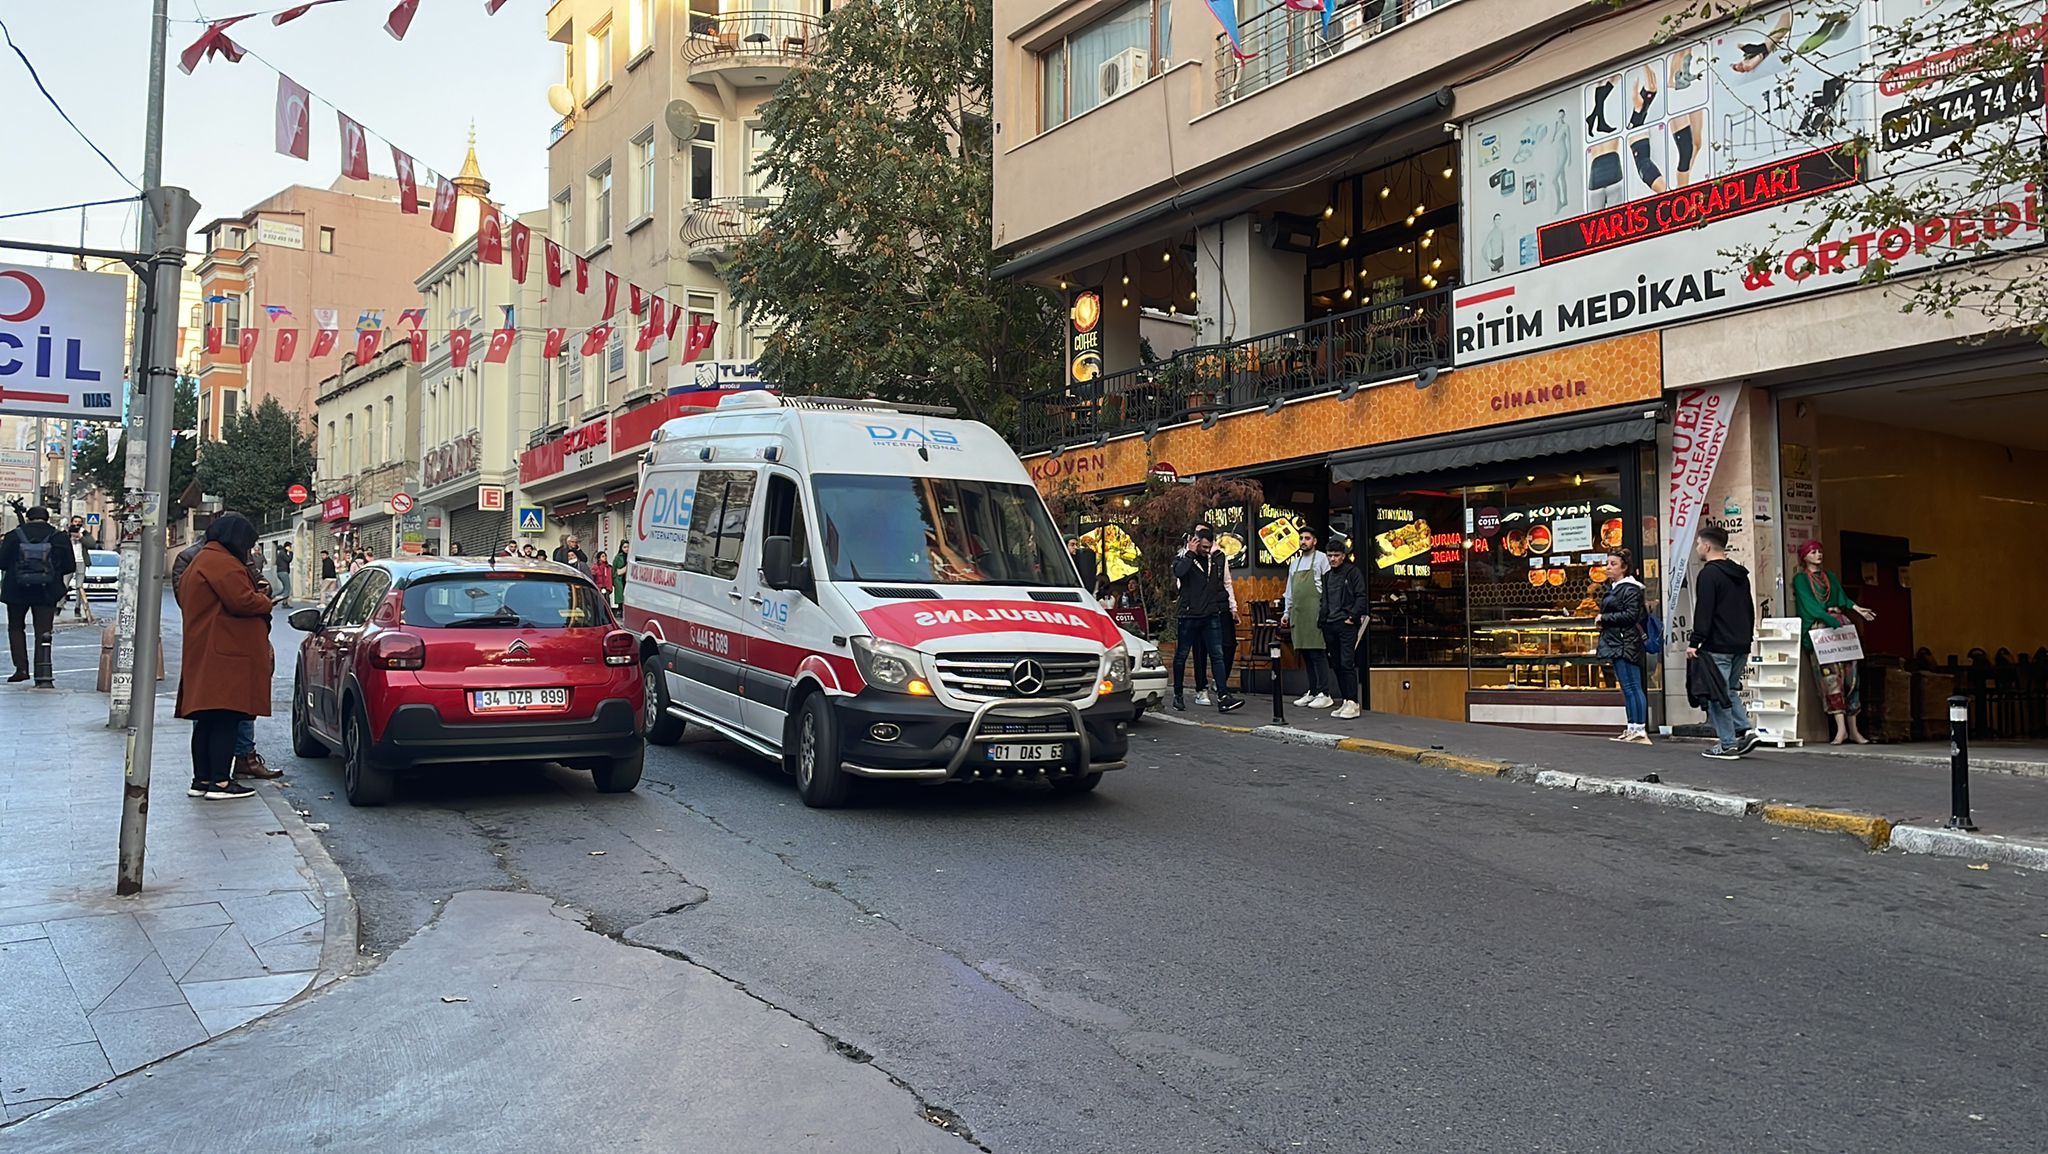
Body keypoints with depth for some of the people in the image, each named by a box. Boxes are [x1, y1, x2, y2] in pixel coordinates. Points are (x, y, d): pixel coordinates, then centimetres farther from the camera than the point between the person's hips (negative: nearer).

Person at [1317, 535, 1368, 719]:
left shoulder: (1353, 572, -1)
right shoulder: (1327, 576, 18)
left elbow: (1361, 597, -6)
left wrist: (1353, 616, -13)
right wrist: (1322, 619, 12)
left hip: (1346, 625, -7)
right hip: (1329, 626, 7)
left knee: (1347, 664, -11)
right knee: (1336, 665, 7)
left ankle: (1352, 703, -10)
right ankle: (1344, 701, 13)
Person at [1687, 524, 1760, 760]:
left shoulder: (1709, 574, -11)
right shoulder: (1740, 574, 16)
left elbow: (1703, 611, -18)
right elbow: (1750, 610, 22)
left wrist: (1694, 642, -17)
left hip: (1718, 646, -9)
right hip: (1741, 645, 9)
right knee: (1730, 691, 19)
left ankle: (1727, 745, -1)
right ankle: (1746, 730, 5)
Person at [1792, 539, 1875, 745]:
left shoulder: (1830, 577, 25)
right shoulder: (1800, 579, 7)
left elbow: (1842, 597, 16)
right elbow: (1810, 605, -5)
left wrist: (1856, 608, -4)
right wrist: (1831, 620, -16)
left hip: (1840, 624, 5)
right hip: (1819, 628, -5)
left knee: (1850, 674, -3)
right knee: (1830, 674, -16)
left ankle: (1853, 729, -2)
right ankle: (1841, 728, -21)